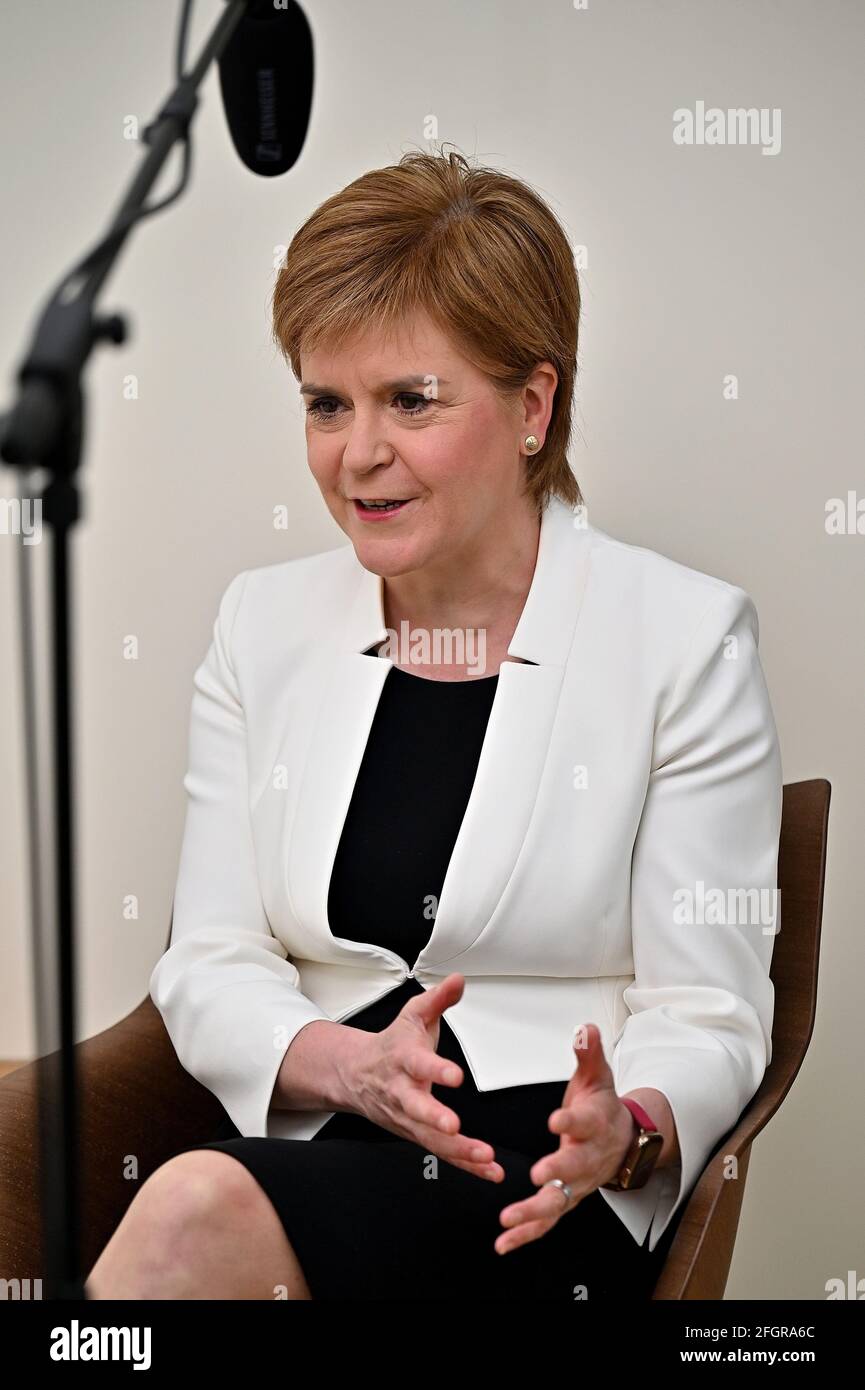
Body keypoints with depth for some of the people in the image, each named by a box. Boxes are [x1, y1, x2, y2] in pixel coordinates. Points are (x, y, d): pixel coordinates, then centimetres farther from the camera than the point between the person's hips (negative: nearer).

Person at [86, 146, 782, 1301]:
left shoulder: (687, 634, -1)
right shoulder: (263, 622, 10)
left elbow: (709, 1020, -2)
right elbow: (208, 965, 6)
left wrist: (626, 1132, -24)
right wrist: (351, 1065, -15)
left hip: (539, 1195, -3)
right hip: (302, 1146, 4)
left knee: (204, 1212, -32)